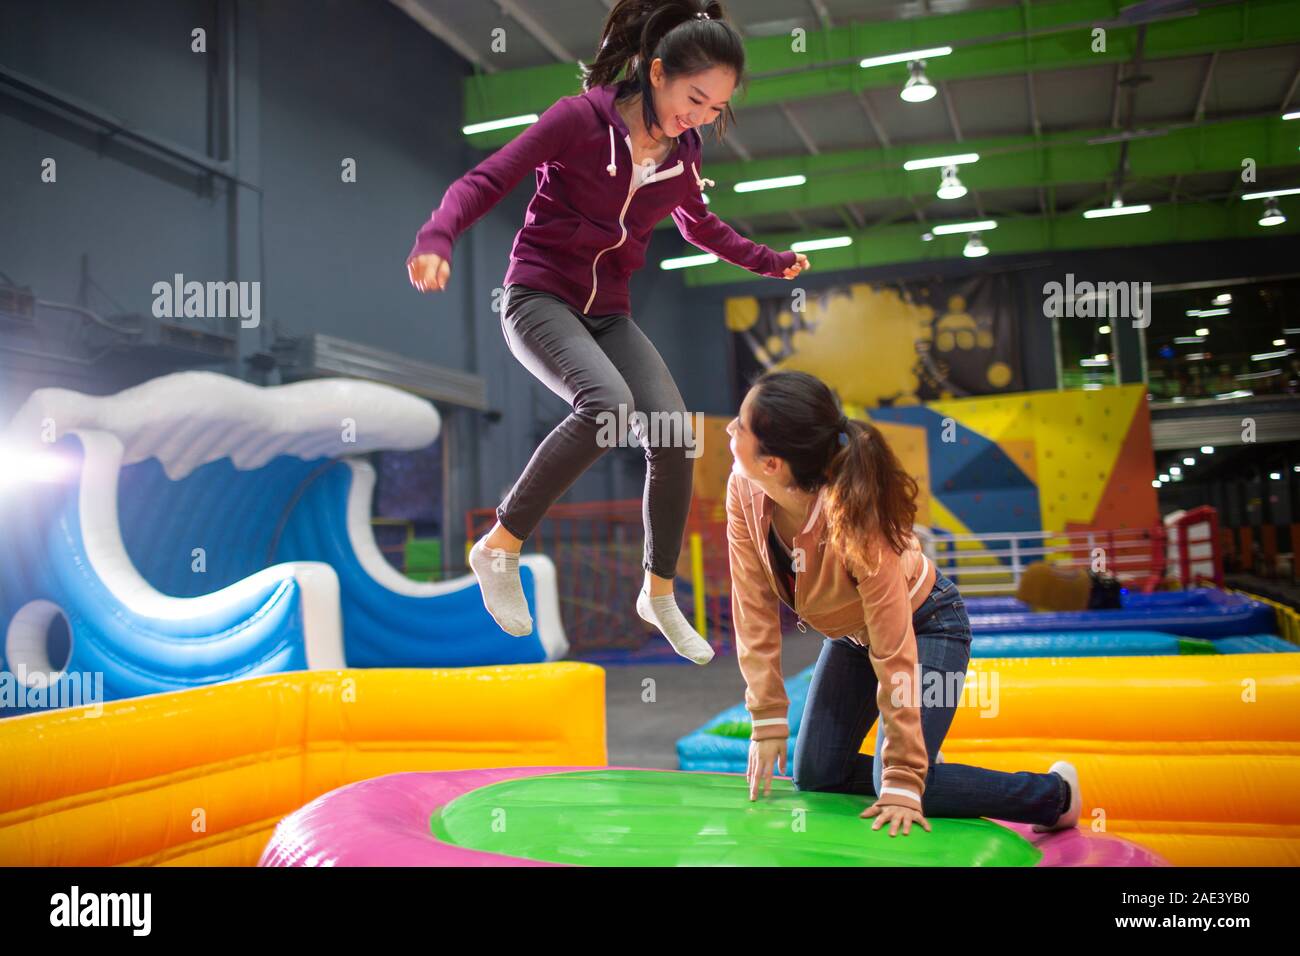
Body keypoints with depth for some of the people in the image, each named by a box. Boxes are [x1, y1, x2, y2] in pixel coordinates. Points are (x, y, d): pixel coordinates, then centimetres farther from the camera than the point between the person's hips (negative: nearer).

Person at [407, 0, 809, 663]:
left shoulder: (682, 155, 5)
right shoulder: (581, 119, -13)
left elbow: (699, 226, 27)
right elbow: (485, 180, -17)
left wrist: (770, 262, 27)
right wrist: (437, 240, -35)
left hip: (608, 313, 6)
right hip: (538, 297, -6)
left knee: (675, 438, -12)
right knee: (610, 405, -34)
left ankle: (659, 596, 11)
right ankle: (500, 546, -16)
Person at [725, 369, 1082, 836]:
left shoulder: (855, 522, -39)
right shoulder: (744, 490, -24)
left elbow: (894, 653, -32)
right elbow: (755, 610, -15)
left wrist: (903, 778, -27)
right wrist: (768, 721, -15)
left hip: (925, 625, -6)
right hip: (850, 632, 6)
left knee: (897, 793, -15)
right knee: (814, 777, 4)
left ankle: (1055, 792, 8)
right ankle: (920, 761, 32)